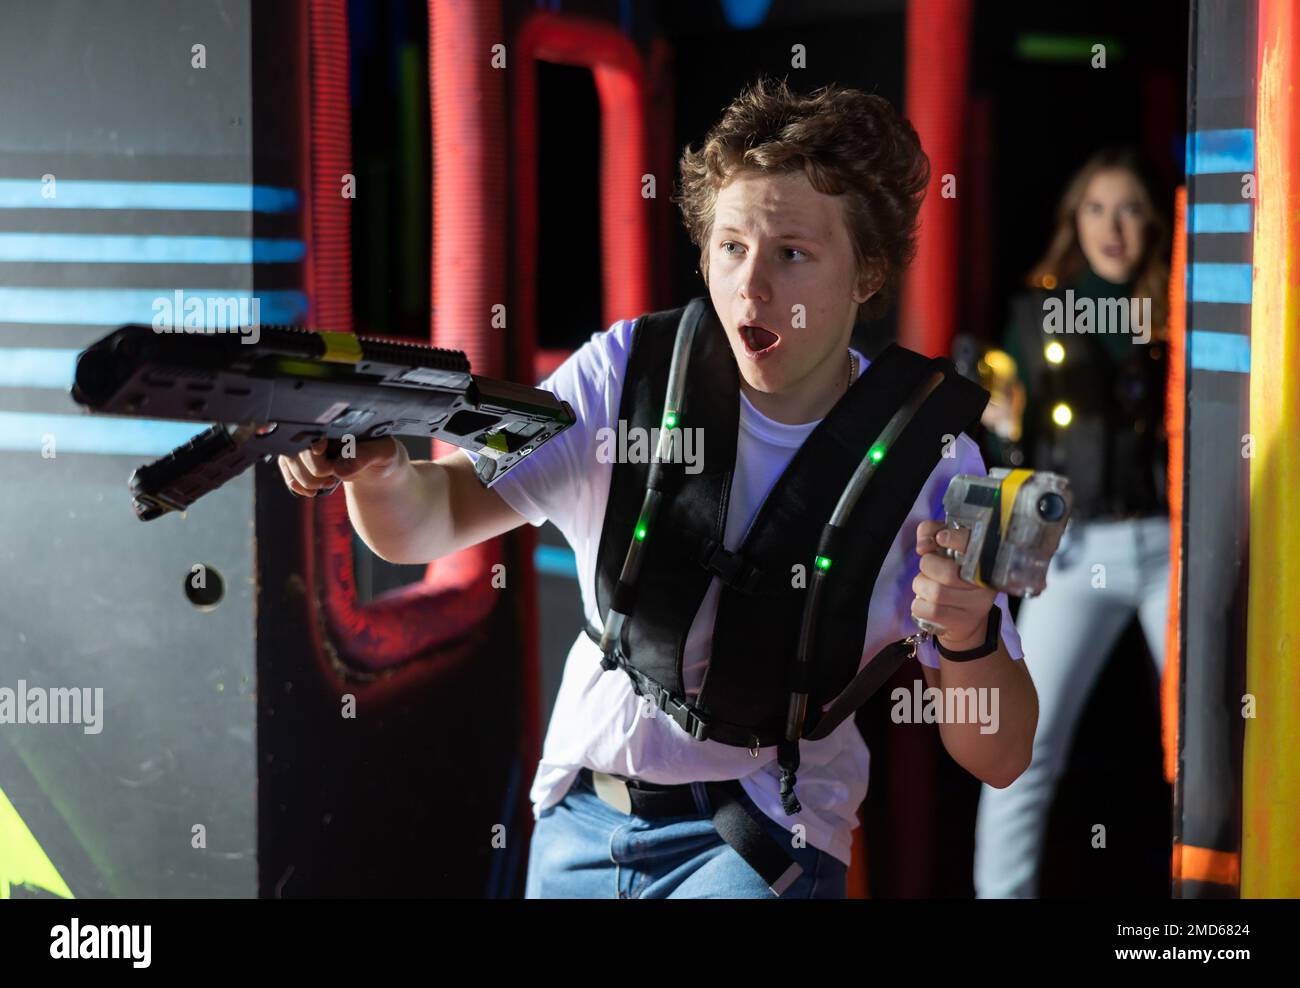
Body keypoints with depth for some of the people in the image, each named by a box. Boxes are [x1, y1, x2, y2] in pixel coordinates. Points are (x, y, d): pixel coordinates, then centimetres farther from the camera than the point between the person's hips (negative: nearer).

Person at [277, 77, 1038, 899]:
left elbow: (1000, 759, -12)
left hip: (760, 841, -2)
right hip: (580, 821, 3)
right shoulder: (631, 369, -7)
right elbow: (429, 522, -10)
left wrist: (969, 638, -33)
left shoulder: (925, 457, -13)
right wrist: (379, 465, -33)